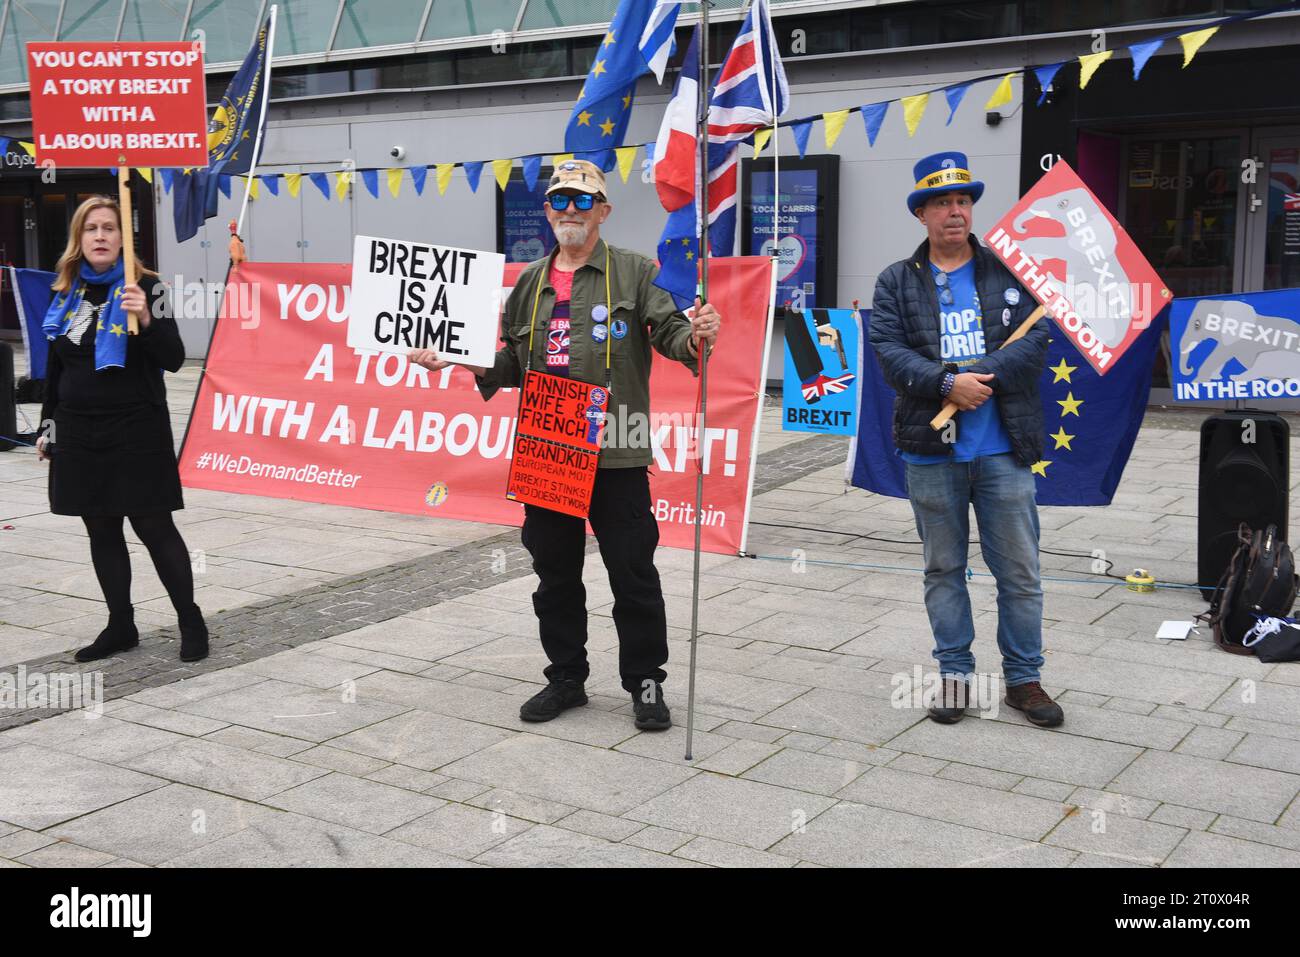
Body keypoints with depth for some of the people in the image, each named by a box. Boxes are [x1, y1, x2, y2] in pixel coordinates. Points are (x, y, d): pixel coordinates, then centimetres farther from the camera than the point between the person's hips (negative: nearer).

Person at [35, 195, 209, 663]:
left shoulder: (145, 287, -8)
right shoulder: (66, 292, 7)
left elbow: (174, 359, -14)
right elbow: (56, 368, 15)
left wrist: (146, 319, -30)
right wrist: (48, 427, 16)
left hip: (137, 431, -5)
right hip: (79, 433, 5)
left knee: (154, 528, -1)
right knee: (101, 533, 10)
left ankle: (191, 622, 12)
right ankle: (121, 626, 21)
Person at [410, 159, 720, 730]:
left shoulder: (634, 272, 0)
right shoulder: (530, 283, 15)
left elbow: (670, 331, -9)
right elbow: (511, 364, 19)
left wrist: (696, 336, -31)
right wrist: (453, 358, 7)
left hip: (616, 453, -5)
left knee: (633, 575, 2)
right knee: (554, 575, 13)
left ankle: (645, 682, 16)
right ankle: (566, 677, 28)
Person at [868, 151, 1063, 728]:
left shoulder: (1009, 274, 7)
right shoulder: (896, 284, 6)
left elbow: (1035, 340, -4)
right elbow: (889, 352, -6)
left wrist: (982, 377, -18)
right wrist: (949, 383, -19)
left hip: (1003, 448, 0)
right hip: (931, 451, 0)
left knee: (1020, 571, 6)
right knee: (943, 569, 11)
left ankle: (1024, 678, 20)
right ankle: (954, 674, 23)